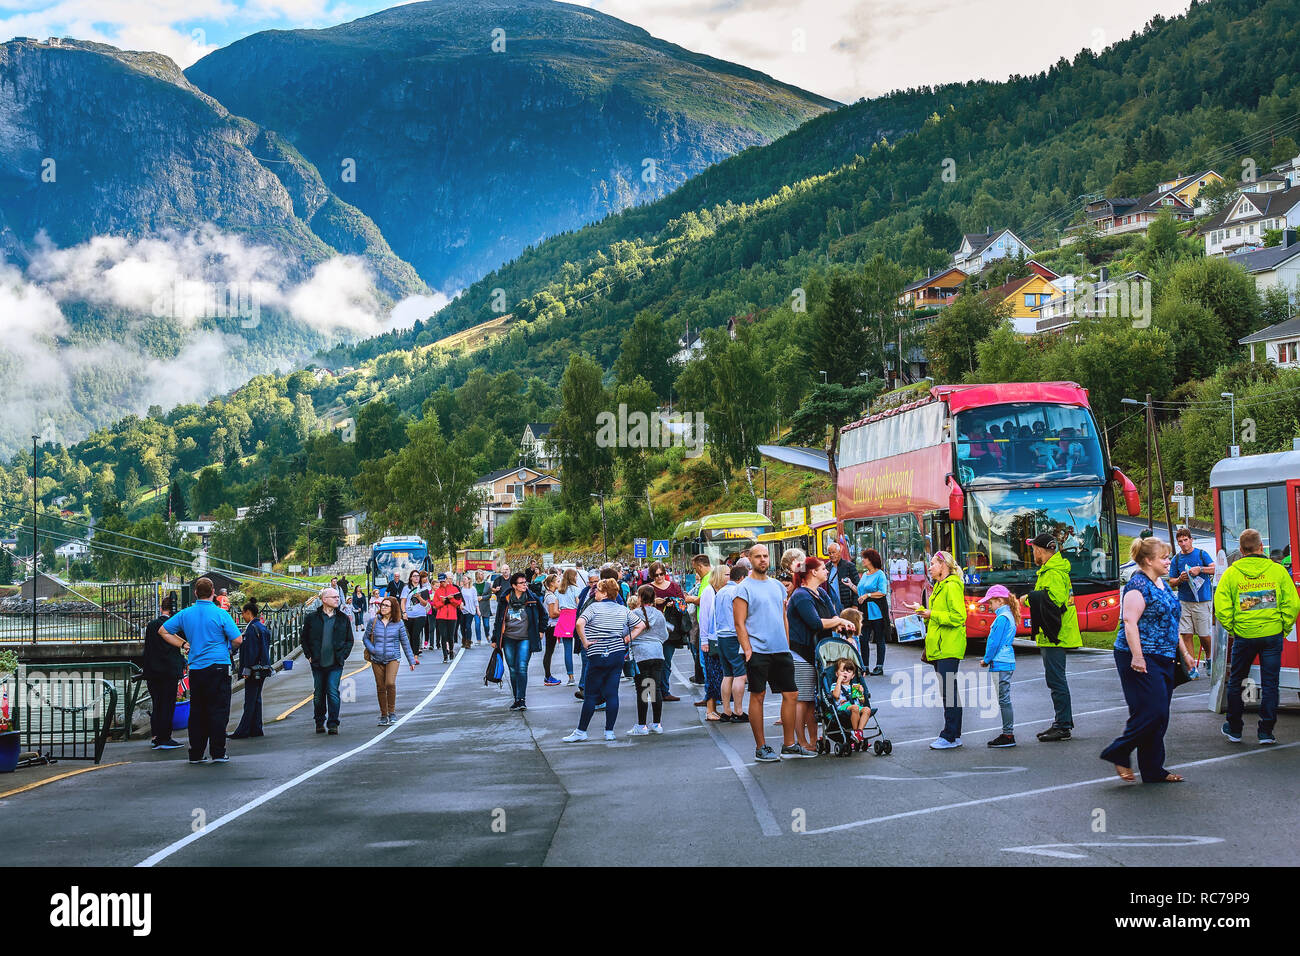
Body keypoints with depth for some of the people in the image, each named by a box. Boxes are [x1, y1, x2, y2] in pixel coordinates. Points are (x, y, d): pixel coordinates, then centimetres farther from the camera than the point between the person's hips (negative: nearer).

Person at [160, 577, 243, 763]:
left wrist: (183, 645, 15)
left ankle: (195, 753, 11)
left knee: (197, 712, 10)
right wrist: (227, 645, 12)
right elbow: (238, 640, -10)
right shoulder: (220, 614, -8)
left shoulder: (185, 614, 5)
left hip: (195, 669, 4)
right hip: (218, 667, -4)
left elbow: (163, 631, 12)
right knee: (218, 711, 0)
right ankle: (218, 753, -2)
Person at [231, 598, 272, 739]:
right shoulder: (262, 627, 14)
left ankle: (243, 731, -5)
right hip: (263, 669, 10)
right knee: (256, 699, 13)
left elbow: (251, 651, -19)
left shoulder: (252, 628, -15)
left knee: (250, 702, -7)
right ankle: (256, 729, 16)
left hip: (254, 669, -10)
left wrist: (246, 670, -18)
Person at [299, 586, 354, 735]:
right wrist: (309, 655, 3)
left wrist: (343, 655, 2)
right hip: (317, 663, 1)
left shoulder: (343, 619, 6)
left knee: (333, 692, -10)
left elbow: (349, 640, 13)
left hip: (335, 663, -1)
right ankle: (319, 722, 23)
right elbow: (304, 639, 11)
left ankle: (333, 723, -7)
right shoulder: (312, 618, 2)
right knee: (318, 694, 9)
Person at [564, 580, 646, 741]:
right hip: (618, 654, 4)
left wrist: (585, 642, -12)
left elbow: (580, 623, -23)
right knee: (612, 693, 6)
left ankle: (581, 731, 8)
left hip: (599, 656, -4)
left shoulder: (594, 607, -7)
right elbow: (641, 625, 13)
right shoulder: (623, 610, 8)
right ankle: (609, 732, 7)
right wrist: (627, 639, 10)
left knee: (591, 695, 2)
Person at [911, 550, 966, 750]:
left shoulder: (952, 586, -12)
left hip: (949, 649, -10)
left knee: (949, 690, -10)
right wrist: (921, 610, 18)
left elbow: (958, 616, -19)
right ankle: (953, 734, 16)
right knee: (947, 691, 12)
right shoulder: (940, 587, 20)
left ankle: (951, 737, -9)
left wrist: (932, 614, -17)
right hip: (939, 648, 10)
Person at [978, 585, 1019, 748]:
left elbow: (995, 642, -16)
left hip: (1001, 664, -10)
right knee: (1004, 699, 12)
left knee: (1004, 699, -6)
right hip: (1007, 662, 10)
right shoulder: (1009, 617, 15)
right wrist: (989, 660, 17)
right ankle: (1008, 734, 15)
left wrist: (986, 660, -4)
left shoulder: (1002, 618, -15)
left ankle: (1008, 736, -4)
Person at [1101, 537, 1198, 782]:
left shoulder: (1164, 586, 17)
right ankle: (1118, 753, 1)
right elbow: (1130, 622, -21)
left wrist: (1184, 652, 24)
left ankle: (1153, 771, 13)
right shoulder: (1138, 586, -13)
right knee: (1150, 712, -14)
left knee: (1159, 718, 9)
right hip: (1142, 660, -9)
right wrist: (1137, 656, -27)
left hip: (1163, 660, 9)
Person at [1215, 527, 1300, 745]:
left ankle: (1234, 729, 23)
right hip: (1272, 634, 0)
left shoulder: (1231, 573, -4)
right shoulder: (1277, 570, -3)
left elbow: (1221, 607, -8)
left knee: (1235, 682, 15)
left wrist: (1231, 629, 6)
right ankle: (1266, 731, 7)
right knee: (1270, 683, 7)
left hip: (1243, 635, 0)